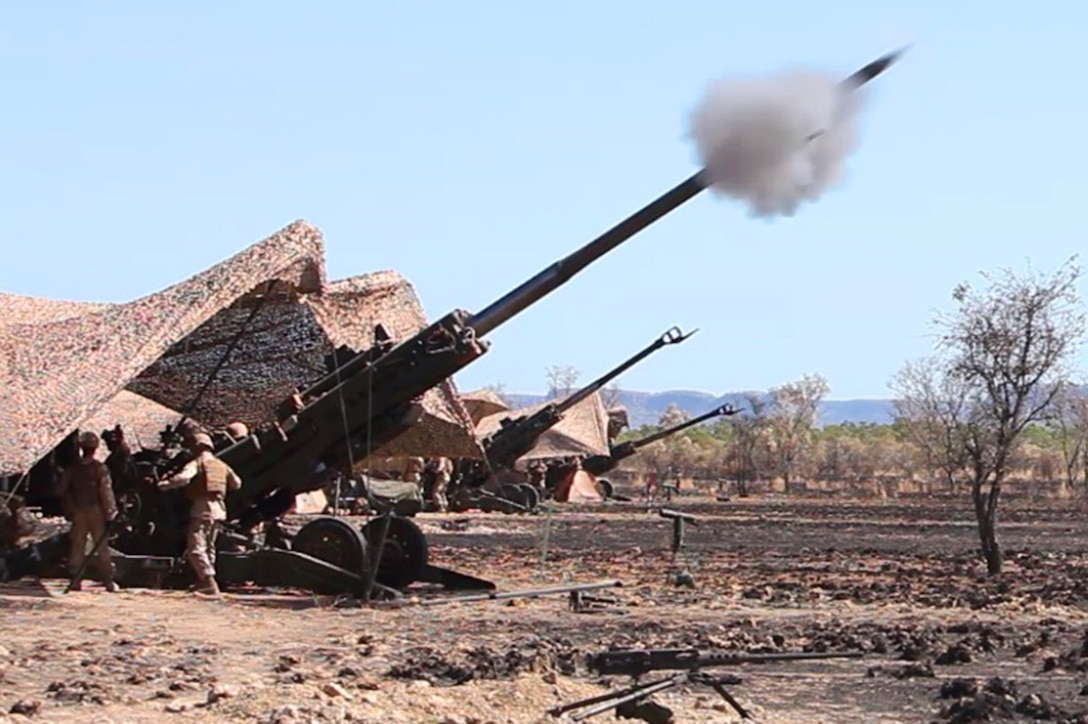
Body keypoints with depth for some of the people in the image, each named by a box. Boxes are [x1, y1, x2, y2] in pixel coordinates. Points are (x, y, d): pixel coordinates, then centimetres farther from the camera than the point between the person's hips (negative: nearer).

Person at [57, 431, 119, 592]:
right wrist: (110, 512, -7)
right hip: (96, 512, -2)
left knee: (77, 547, 9)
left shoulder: (72, 468, -1)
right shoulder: (100, 468, -12)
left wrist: (69, 511, 12)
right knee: (102, 547, 4)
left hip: (78, 512, 2)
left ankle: (76, 580, 7)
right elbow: (106, 492, -14)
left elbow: (63, 490, 3)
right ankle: (109, 582, 5)